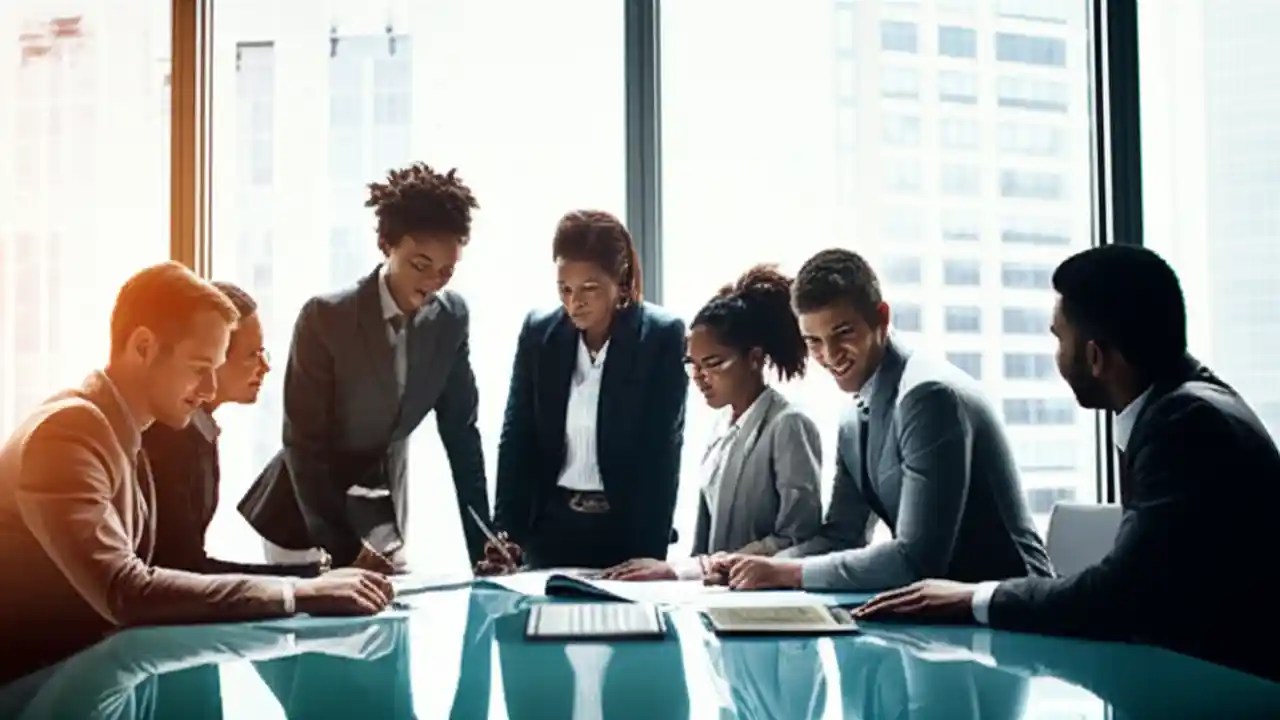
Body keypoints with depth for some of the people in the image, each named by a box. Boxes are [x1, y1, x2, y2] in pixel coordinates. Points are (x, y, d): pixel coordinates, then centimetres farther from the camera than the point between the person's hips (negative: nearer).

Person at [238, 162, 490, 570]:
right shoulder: (325, 318, -22)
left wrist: (483, 544, -7)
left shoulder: (451, 318, -8)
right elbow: (303, 445, -20)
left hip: (382, 512, 4)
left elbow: (461, 431, -2)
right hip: (307, 510, -4)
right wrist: (344, 550, -26)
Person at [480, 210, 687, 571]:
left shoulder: (663, 335, -9)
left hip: (628, 527, -2)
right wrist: (508, 535, -9)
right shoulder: (538, 332, 0)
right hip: (551, 525, 3)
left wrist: (650, 554, -16)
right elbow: (516, 439, 1)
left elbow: (662, 452, -10)